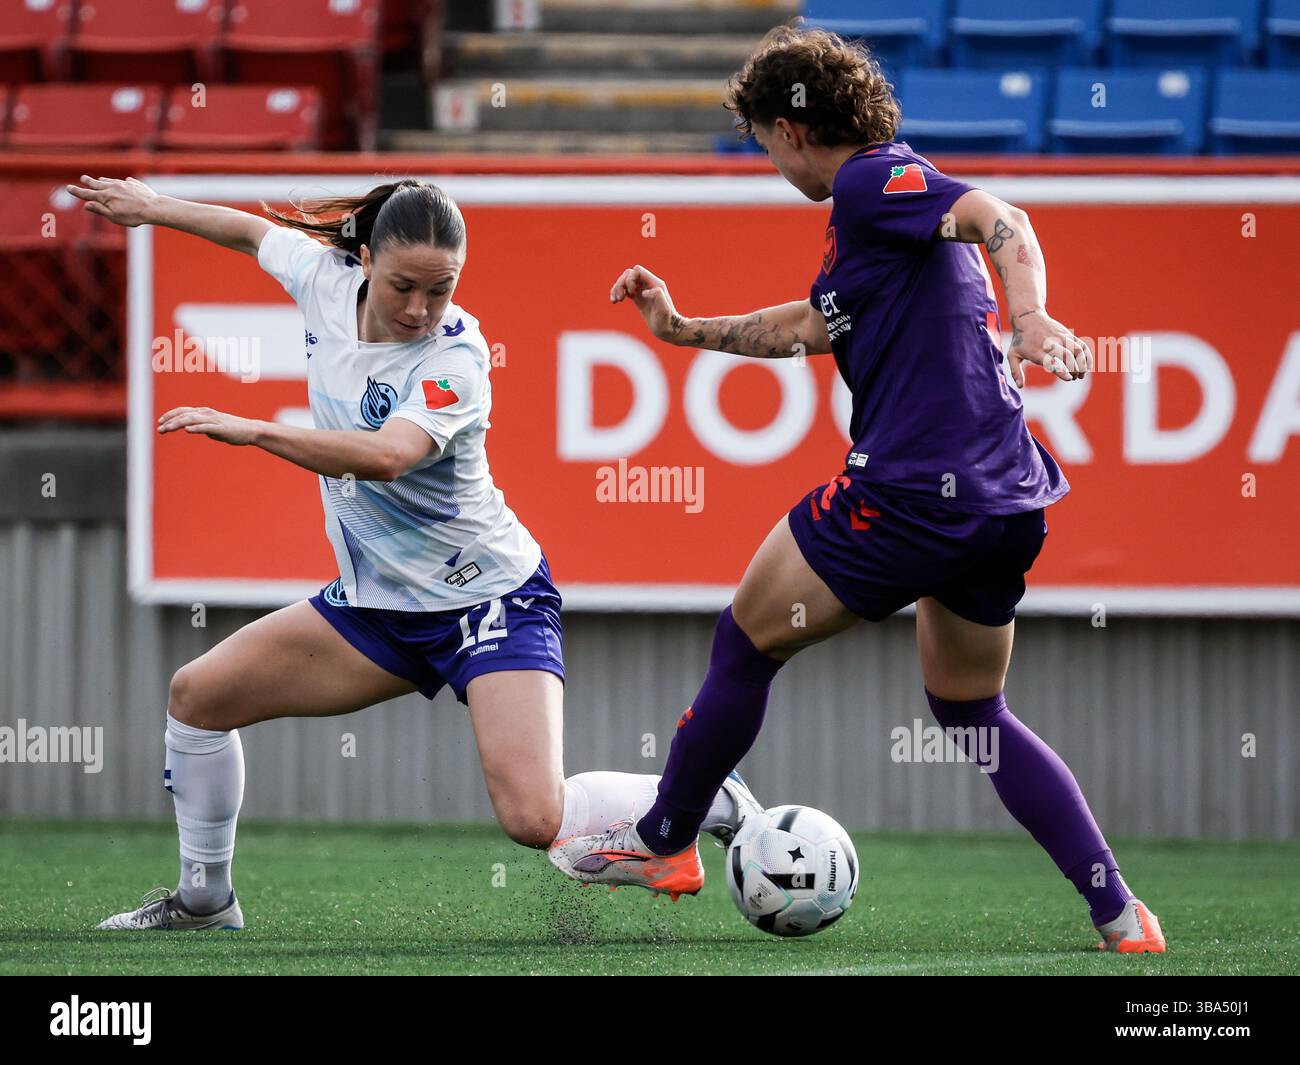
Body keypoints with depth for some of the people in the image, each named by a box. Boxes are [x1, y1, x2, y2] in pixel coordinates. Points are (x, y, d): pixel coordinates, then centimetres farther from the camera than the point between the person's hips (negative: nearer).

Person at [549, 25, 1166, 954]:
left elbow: (1002, 221, -24)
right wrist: (682, 329, 40)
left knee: (747, 643, 11)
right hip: (1006, 498, 10)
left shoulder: (873, 180, -7)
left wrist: (1030, 319, -42)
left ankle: (664, 841, 27)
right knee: (970, 711, 22)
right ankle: (1121, 915, 10)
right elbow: (811, 326, 35)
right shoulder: (868, 213, 22)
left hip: (913, 488, -10)